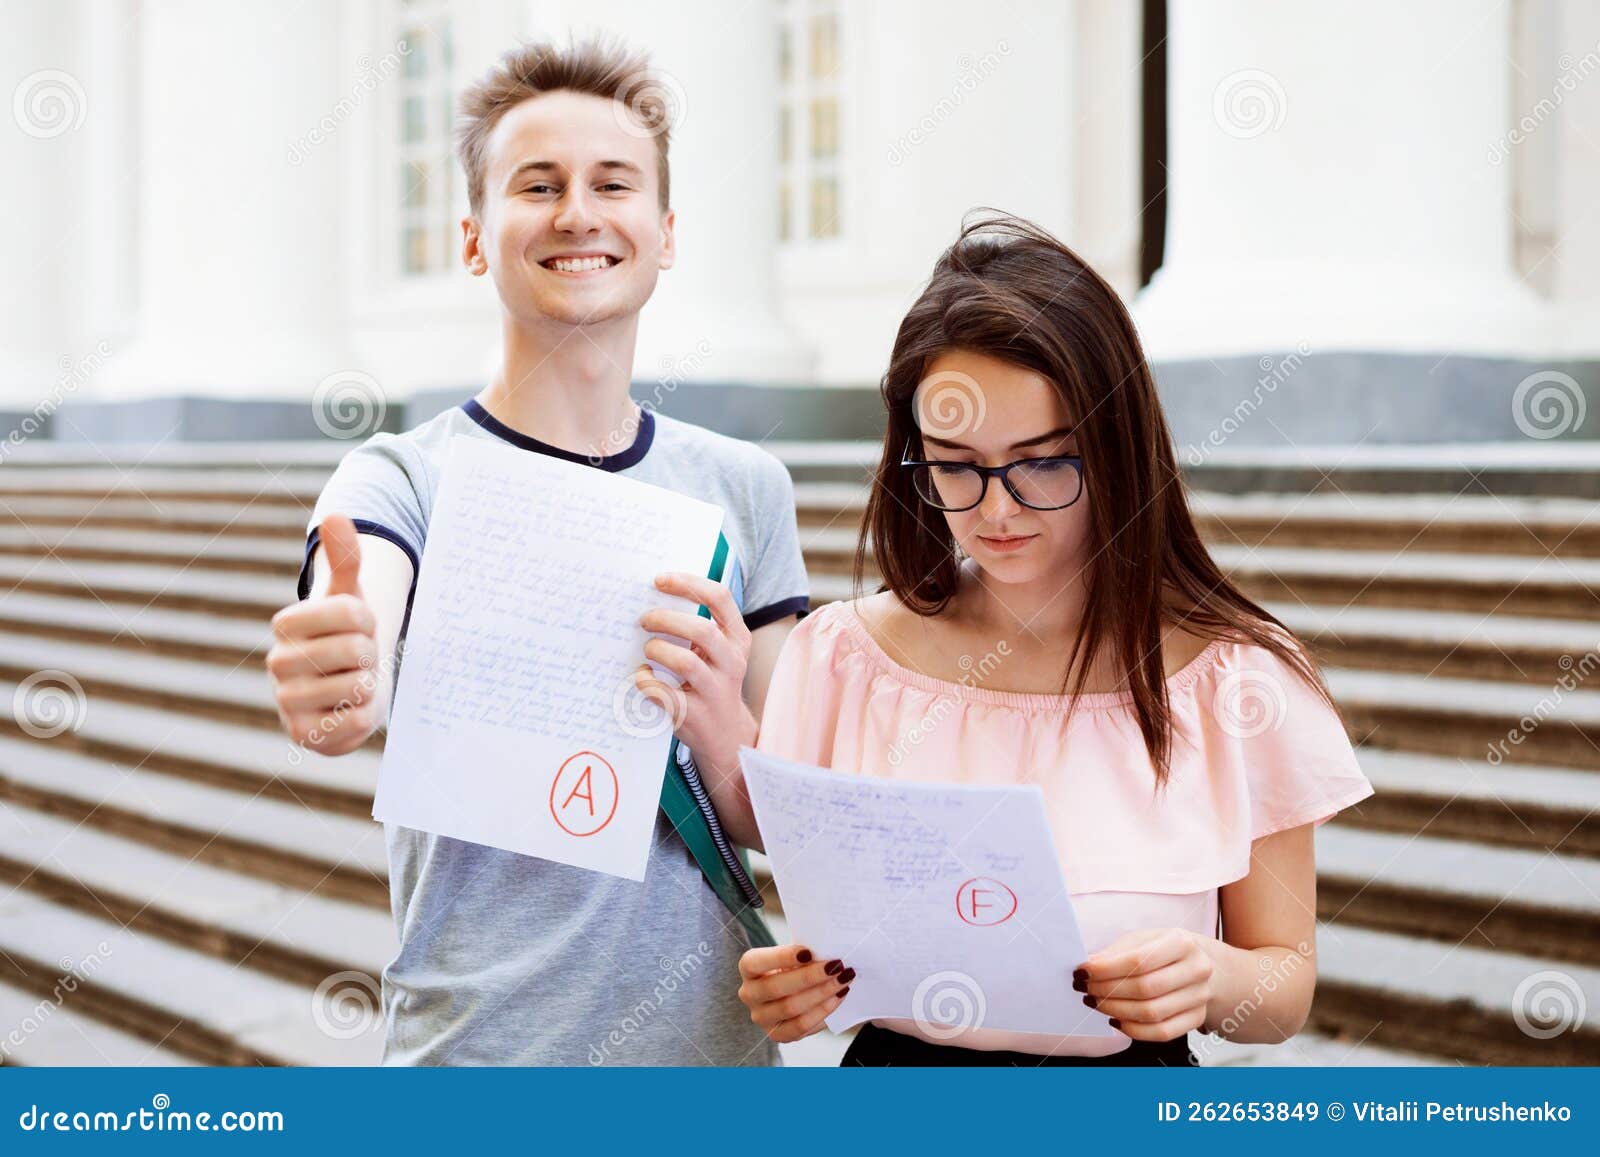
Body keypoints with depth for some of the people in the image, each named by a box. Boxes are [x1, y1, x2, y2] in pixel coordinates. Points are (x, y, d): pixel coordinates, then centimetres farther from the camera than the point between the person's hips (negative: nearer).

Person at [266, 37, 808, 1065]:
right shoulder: (406, 478, -7)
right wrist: (329, 699, -50)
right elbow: (355, 680, -28)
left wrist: (720, 724, -20)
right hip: (480, 1040, -3)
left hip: (710, 1036, 3)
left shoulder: (745, 487, 3)